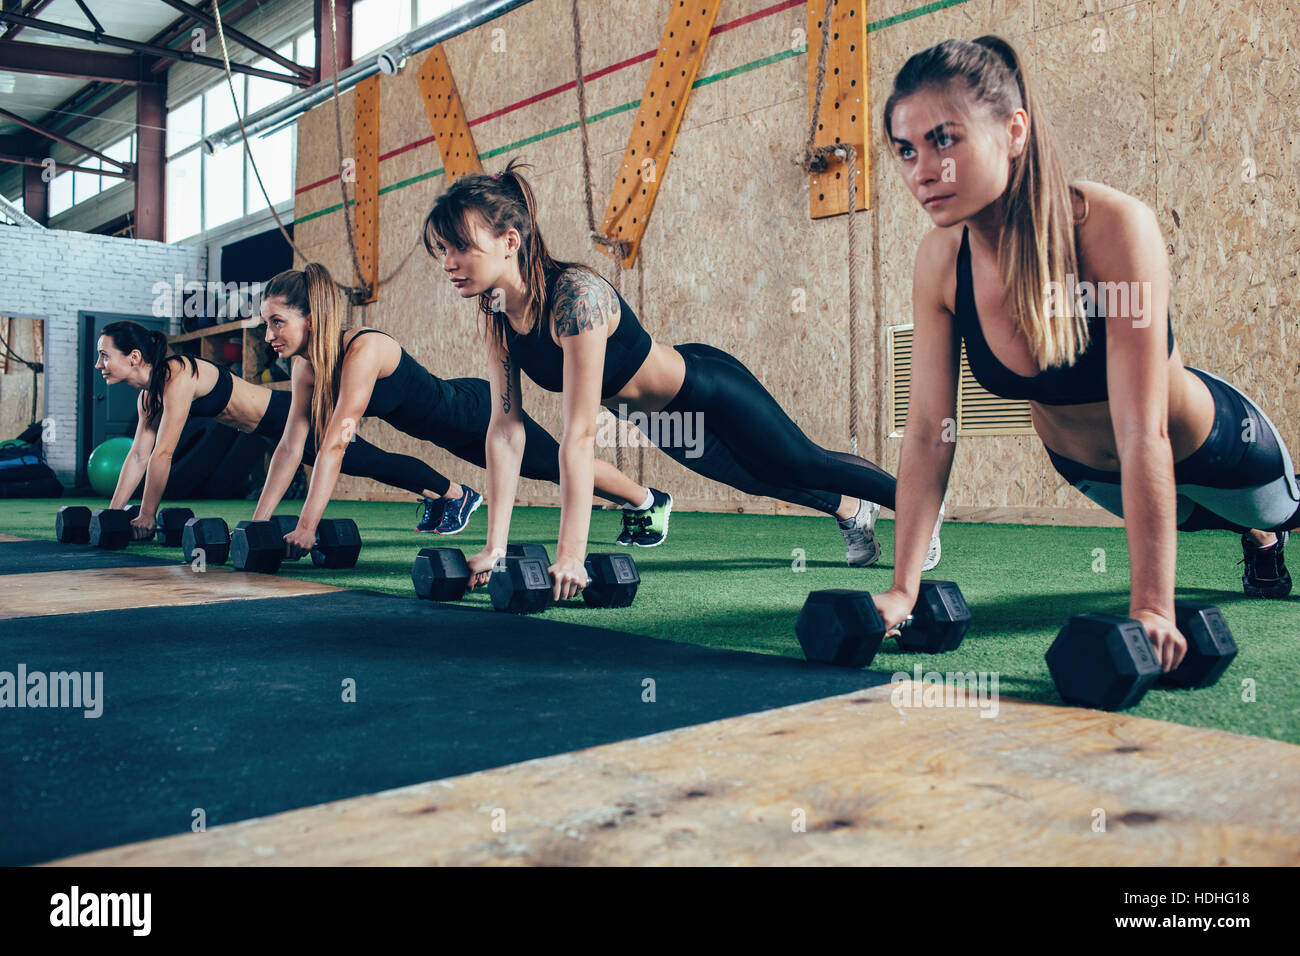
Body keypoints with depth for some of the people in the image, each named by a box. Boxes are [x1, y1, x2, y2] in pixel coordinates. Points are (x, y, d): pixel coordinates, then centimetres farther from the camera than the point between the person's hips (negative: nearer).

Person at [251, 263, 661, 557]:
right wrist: (258, 521, -12)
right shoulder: (307, 365, -12)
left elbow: (334, 446, -40)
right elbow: (290, 446, -9)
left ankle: (650, 500, 31)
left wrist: (305, 529, -40)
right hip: (454, 432, 6)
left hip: (479, 413, -6)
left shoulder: (363, 351, -36)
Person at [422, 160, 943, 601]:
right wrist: (495, 545, -15)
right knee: (763, 481, 27)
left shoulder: (576, 295, -38)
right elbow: (503, 427, -13)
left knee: (805, 466, 12)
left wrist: (570, 556, -41)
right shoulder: (497, 313, -15)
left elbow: (579, 435, -41)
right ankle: (853, 513, 57)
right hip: (663, 422, 7)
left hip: (711, 392, -7)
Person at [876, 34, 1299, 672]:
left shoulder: (1113, 227, -39)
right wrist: (902, 590, -25)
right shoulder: (940, 261, -27)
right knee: (1187, 517, 36)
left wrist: (1153, 609, -43)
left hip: (1207, 447, -4)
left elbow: (1143, 434, -41)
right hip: (1085, 468, 4)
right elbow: (929, 431, -23)